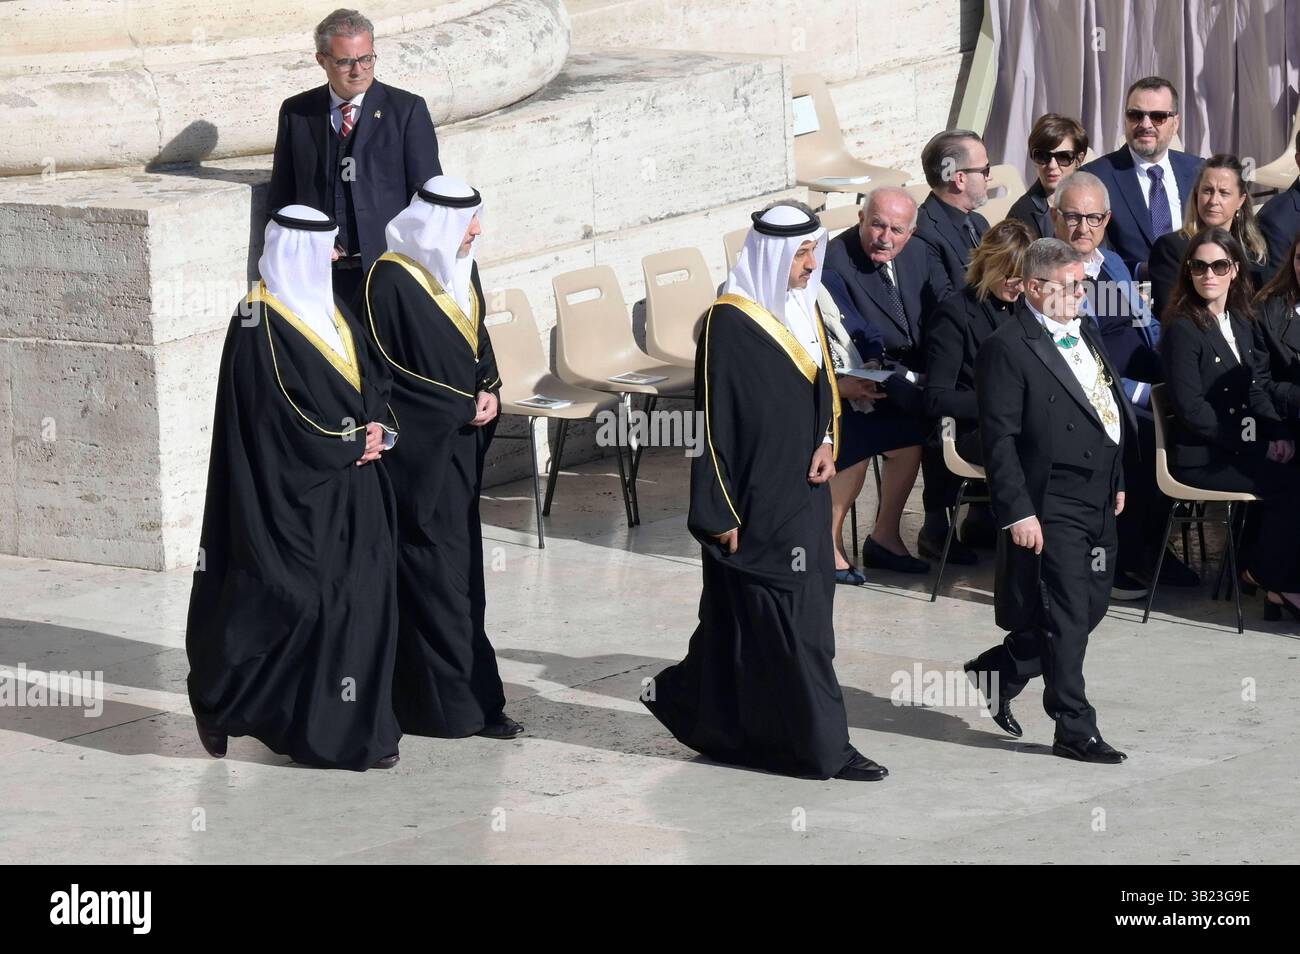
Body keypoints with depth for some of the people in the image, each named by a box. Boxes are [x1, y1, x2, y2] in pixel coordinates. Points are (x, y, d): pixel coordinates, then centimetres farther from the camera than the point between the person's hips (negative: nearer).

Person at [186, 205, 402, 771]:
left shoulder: (328, 308, 13)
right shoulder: (261, 322, -13)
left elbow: (372, 378, 17)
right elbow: (278, 408, -18)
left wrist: (378, 425, -3)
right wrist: (351, 441, -12)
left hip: (351, 487, 8)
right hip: (296, 490, -8)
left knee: (363, 594, 4)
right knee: (296, 598, -6)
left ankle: (358, 728, 10)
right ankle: (221, 699, 13)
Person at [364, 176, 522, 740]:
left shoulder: (460, 271, 10)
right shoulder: (391, 282, -15)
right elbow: (383, 368, -15)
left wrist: (489, 392, -2)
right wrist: (465, 403, -13)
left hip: (460, 444, 8)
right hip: (416, 447, -8)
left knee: (462, 565, 8)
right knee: (430, 566, -4)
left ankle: (470, 697, 11)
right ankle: (452, 702, -2)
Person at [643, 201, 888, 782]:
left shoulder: (802, 309, 9)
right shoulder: (729, 325, -16)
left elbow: (824, 386, 21)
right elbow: (713, 422, -15)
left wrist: (826, 441, 1)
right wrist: (720, 513, -15)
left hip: (804, 491, 8)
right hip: (756, 503, -8)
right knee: (790, 621, -5)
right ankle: (822, 746, -2)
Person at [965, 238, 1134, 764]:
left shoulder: (1086, 334, 13)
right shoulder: (1008, 348, -13)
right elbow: (998, 438, -15)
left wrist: (1116, 482, 20)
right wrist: (1018, 513, -18)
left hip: (1098, 503, 9)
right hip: (1052, 508, -9)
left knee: (1089, 610, 13)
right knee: (1066, 621, -4)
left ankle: (998, 670, 31)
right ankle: (1075, 729, 5)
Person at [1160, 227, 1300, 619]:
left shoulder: (1241, 322, 13)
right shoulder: (1183, 330, -10)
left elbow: (1257, 388, 16)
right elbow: (1192, 409, -15)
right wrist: (1255, 445, -15)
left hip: (1241, 448, 7)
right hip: (1200, 458, -7)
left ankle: (1267, 571, -5)